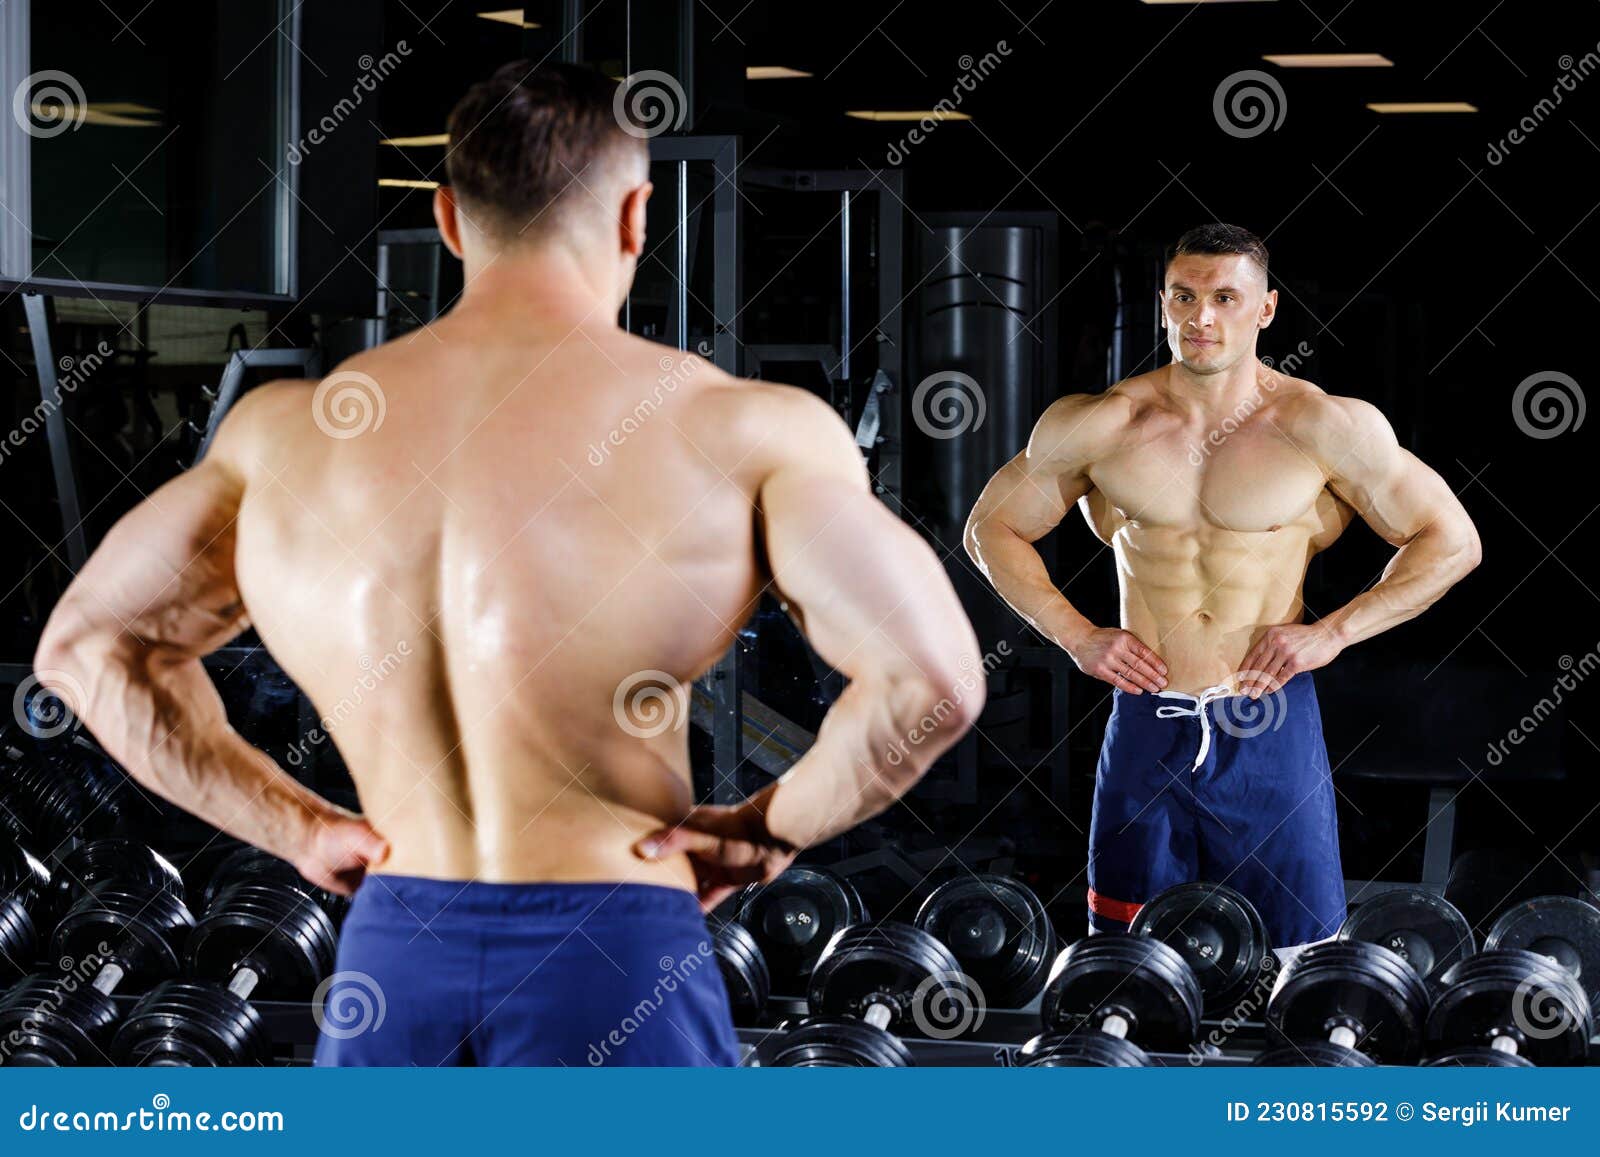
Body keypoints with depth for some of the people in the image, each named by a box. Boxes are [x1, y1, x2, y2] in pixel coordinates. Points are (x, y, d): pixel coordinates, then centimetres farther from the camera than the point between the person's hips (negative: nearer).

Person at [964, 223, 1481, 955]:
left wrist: (1332, 633, -6)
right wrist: (1075, 635, 0)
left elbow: (1453, 542, 2)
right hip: (1145, 724, 1)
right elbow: (991, 528, 12)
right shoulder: (1101, 425, 0)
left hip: (1271, 730, -1)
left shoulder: (1323, 428, -4)